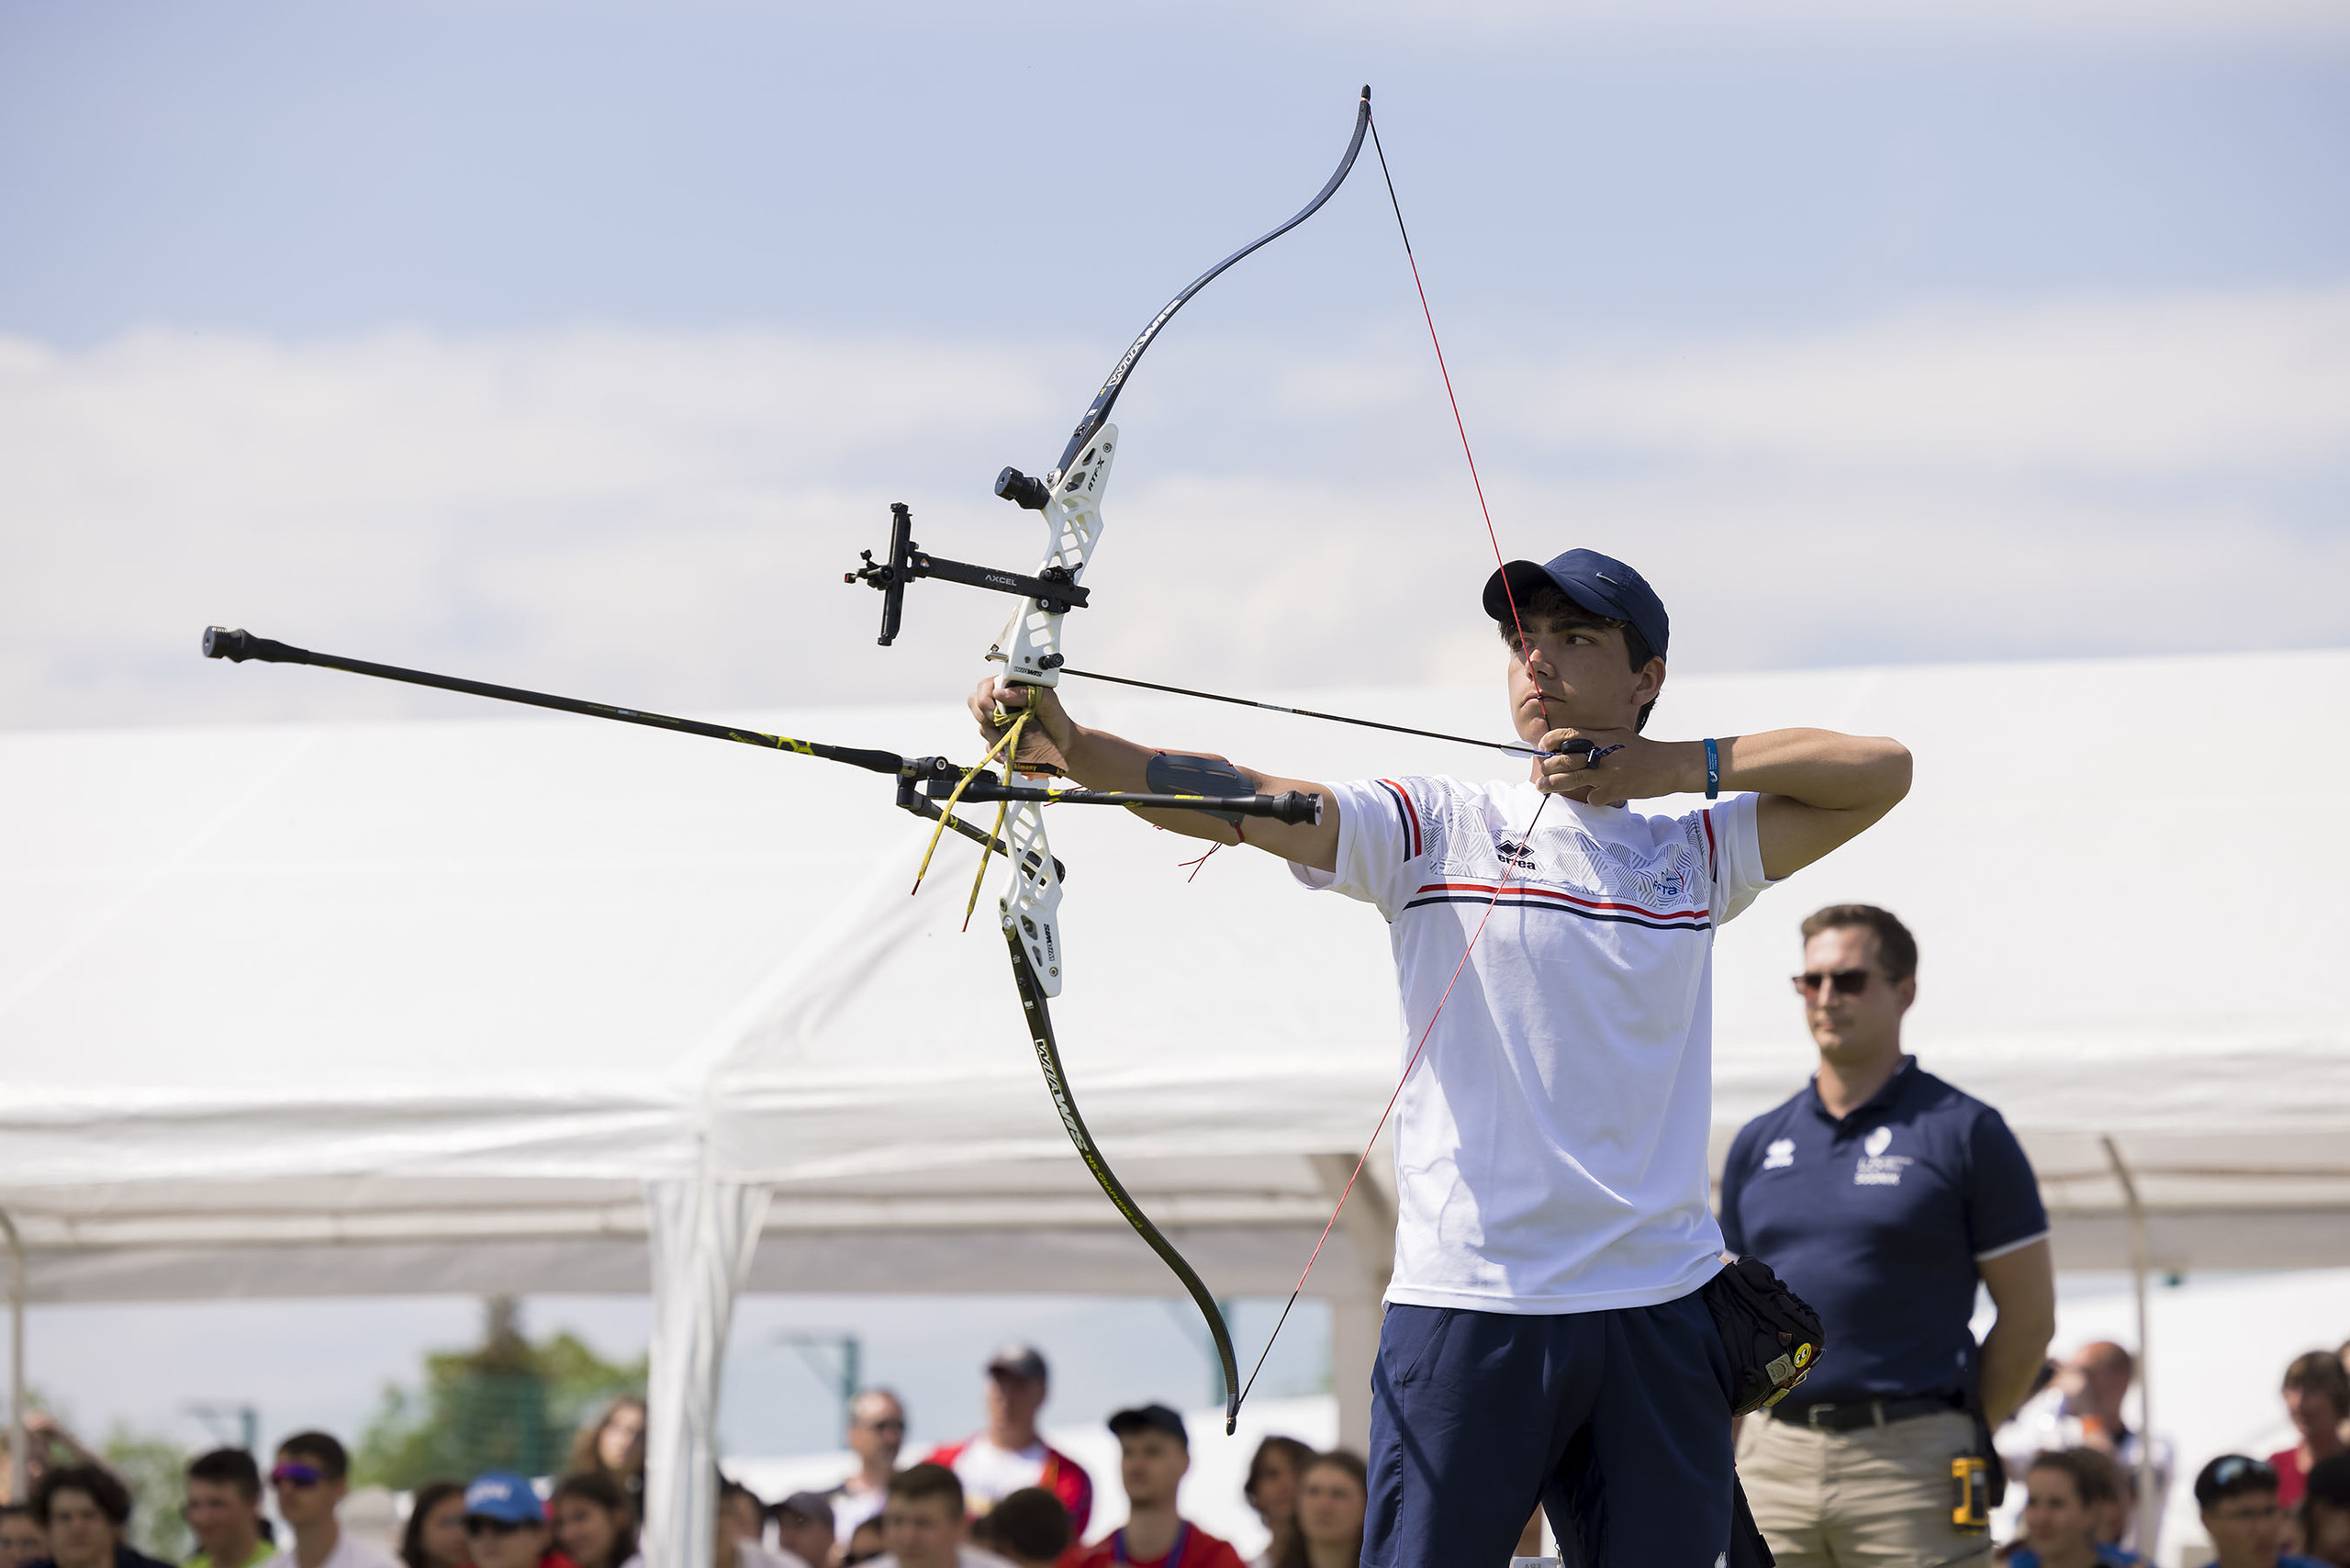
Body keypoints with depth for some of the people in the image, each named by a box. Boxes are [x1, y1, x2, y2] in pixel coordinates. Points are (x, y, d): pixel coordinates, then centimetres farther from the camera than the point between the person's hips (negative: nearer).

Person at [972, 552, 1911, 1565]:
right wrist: (1074, 750, -27)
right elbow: (1247, 800, -11)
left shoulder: (1696, 852, 13)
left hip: (1659, 1311, 3)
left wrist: (1678, 766, 1)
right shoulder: (1439, 827, 3)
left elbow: (1881, 771, 9)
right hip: (1470, 1307, -3)